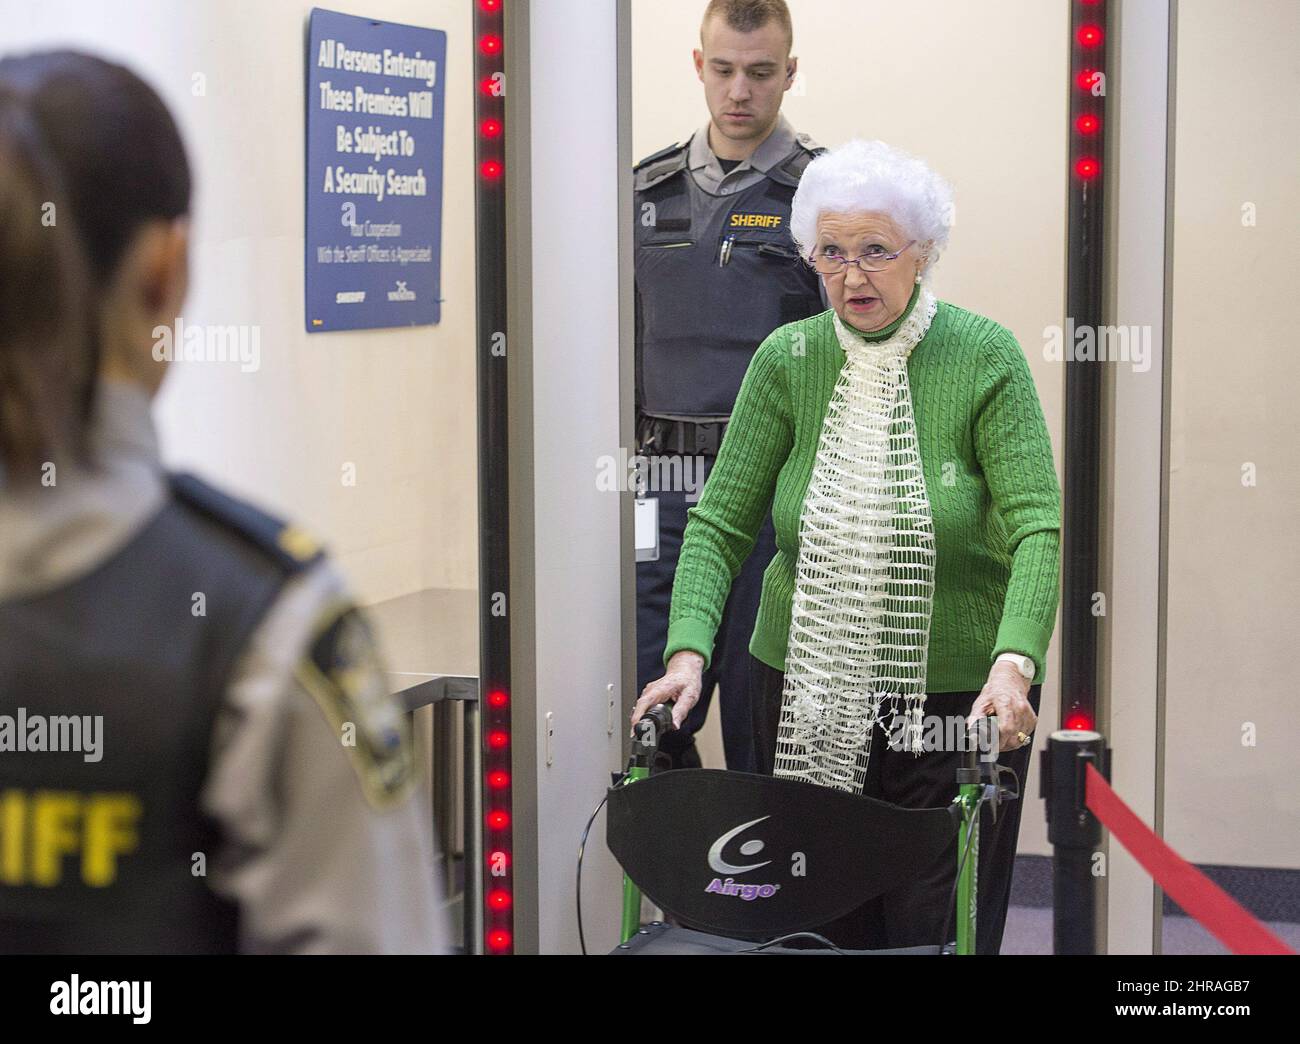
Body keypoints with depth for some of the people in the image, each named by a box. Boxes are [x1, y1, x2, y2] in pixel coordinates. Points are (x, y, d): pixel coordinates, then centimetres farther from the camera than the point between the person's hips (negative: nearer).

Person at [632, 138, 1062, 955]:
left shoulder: (987, 358, -7)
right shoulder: (787, 359, 1)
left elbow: (1037, 528, -15)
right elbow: (722, 521, -1)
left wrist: (1013, 665, -30)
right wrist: (689, 649, -16)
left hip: (956, 700, -2)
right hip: (807, 698, 3)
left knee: (938, 932, 1)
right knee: (816, 927, 8)